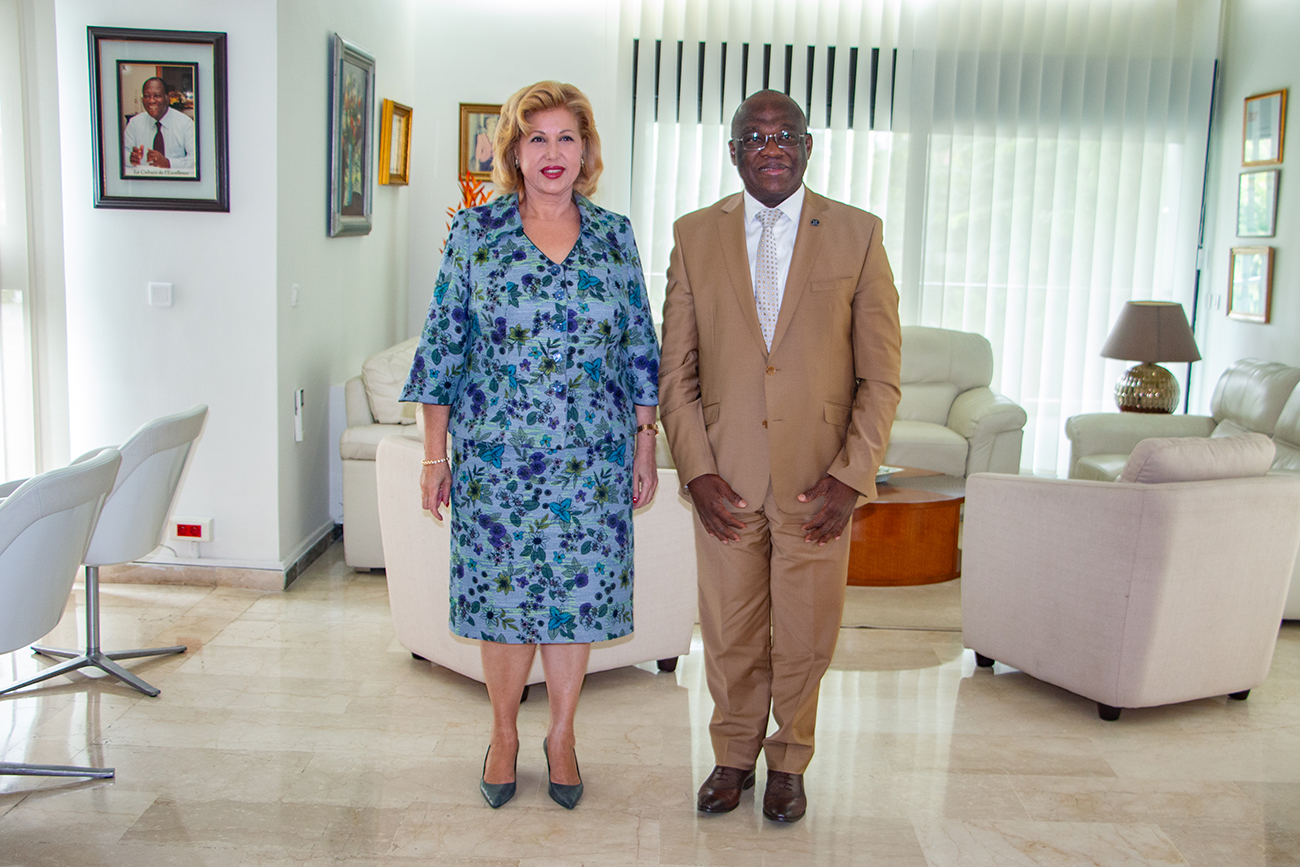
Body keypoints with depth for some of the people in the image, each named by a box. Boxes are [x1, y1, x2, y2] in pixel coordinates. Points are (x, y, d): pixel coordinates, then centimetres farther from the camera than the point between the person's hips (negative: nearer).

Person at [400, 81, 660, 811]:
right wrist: (435, 455, -2)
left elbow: (640, 350, 7)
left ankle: (562, 735, 28)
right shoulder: (475, 232, 0)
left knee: (578, 595, 8)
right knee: (503, 596, 7)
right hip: (497, 455, -1)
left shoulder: (615, 237, 4)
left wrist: (646, 446, 5)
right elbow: (444, 347, 1)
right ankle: (505, 734, 28)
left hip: (592, 458, 1)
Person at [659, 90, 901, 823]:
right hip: (725, 479, 1)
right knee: (730, 635, 13)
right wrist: (697, 471, -5)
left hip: (818, 482, -1)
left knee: (804, 638, 12)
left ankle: (789, 762, 35)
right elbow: (677, 372, 3)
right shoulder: (695, 237, 3)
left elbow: (881, 377, -1)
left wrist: (850, 477, -9)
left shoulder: (858, 235, -1)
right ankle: (735, 756, 35)